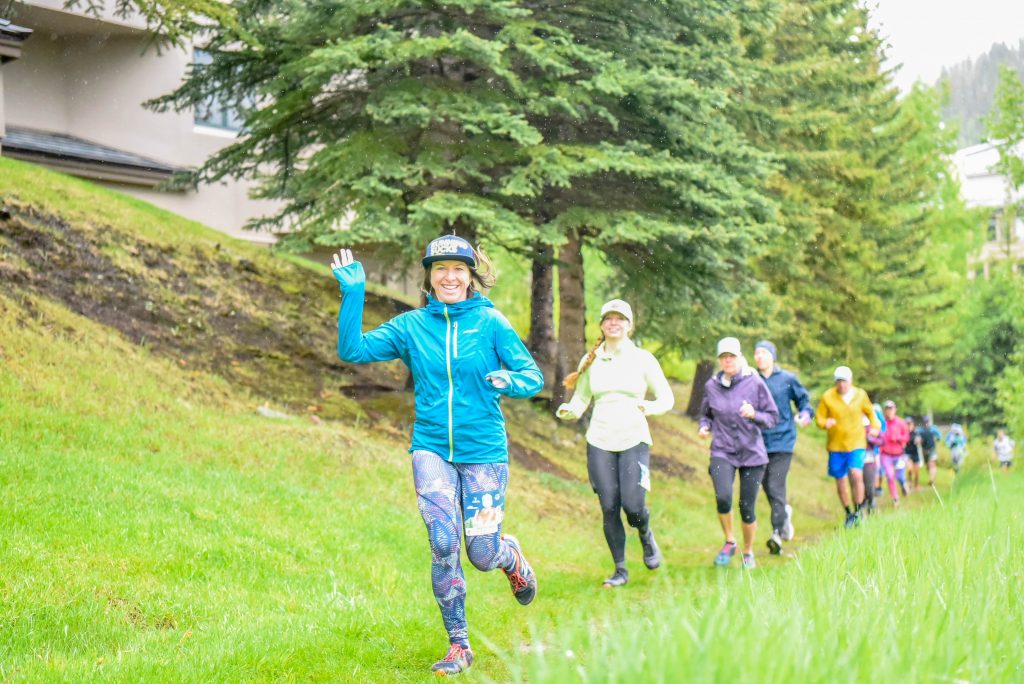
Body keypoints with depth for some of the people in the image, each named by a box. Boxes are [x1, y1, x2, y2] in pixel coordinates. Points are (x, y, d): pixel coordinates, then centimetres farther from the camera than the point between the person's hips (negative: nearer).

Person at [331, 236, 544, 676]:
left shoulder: (490, 322, -2)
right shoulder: (411, 325, 4)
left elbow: (533, 375, -4)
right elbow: (353, 350, -2)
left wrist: (511, 381, -26)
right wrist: (353, 293, -10)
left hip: (483, 452, -1)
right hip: (431, 450, 1)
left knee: (482, 554, 0)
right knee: (443, 545, -14)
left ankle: (512, 556, 39)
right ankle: (459, 646, 2)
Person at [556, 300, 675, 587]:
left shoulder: (643, 359, 2)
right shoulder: (590, 361, 7)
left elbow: (667, 397, 4)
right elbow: (580, 400, 11)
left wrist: (649, 407, -18)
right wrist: (568, 411, -13)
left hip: (634, 441, -2)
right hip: (599, 443, 2)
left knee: (633, 505, -11)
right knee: (609, 508, 0)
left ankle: (646, 535, 24)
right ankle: (620, 570, 13)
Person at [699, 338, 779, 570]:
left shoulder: (755, 383, -4)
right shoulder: (711, 386, 4)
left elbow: (773, 417, 0)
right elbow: (706, 413, 20)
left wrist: (754, 415, -19)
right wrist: (705, 426, -1)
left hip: (752, 453, -1)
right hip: (722, 452, 1)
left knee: (747, 508, 2)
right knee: (723, 497, -23)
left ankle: (748, 552, 26)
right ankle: (729, 542, 3)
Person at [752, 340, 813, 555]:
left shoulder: (787, 379, 1)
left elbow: (803, 399, 11)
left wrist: (805, 414, -7)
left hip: (782, 440, -3)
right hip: (759, 441, 3)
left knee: (775, 486, -12)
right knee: (767, 487, 10)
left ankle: (778, 532, -9)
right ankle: (784, 512, 38)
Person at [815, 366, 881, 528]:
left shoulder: (860, 395, 2)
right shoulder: (827, 397, -3)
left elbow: (870, 412, 20)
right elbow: (819, 417, 3)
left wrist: (875, 426, 5)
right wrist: (825, 423, -19)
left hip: (856, 443, -1)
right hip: (836, 446, 1)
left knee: (856, 475, -21)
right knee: (840, 481, 6)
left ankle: (858, 511, -5)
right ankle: (848, 513, 26)